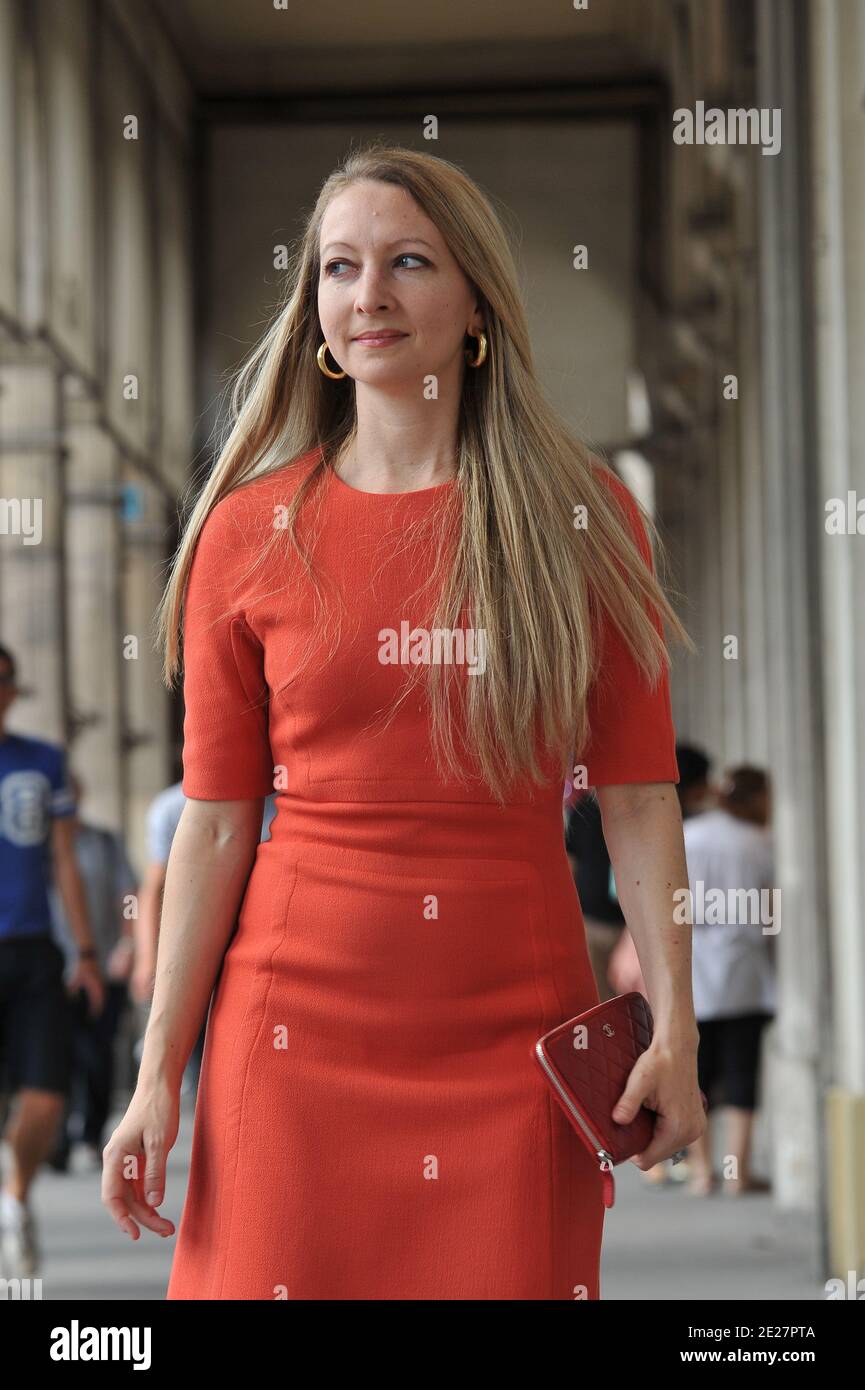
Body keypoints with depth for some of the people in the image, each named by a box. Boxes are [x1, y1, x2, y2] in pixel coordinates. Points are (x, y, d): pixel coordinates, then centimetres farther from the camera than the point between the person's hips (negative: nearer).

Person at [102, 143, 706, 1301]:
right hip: (302, 1018, 0)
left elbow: (637, 794, 1)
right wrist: (159, 1074, -1)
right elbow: (216, 822, 2)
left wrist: (675, 1026, -7)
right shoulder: (251, 534, 3)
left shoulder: (583, 518, 3)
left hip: (516, 1025, 0)